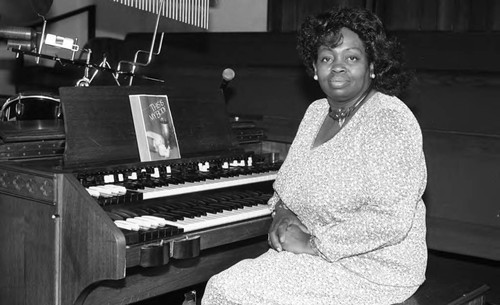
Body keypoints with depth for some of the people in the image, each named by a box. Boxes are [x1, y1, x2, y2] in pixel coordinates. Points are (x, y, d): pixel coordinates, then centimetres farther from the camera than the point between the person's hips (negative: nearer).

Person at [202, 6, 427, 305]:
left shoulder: (389, 120, -17)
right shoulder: (316, 112, 9)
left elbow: (391, 219, -25)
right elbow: (286, 182, 20)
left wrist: (312, 243, -19)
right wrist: (283, 214, -2)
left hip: (372, 272, -7)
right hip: (315, 255, 7)